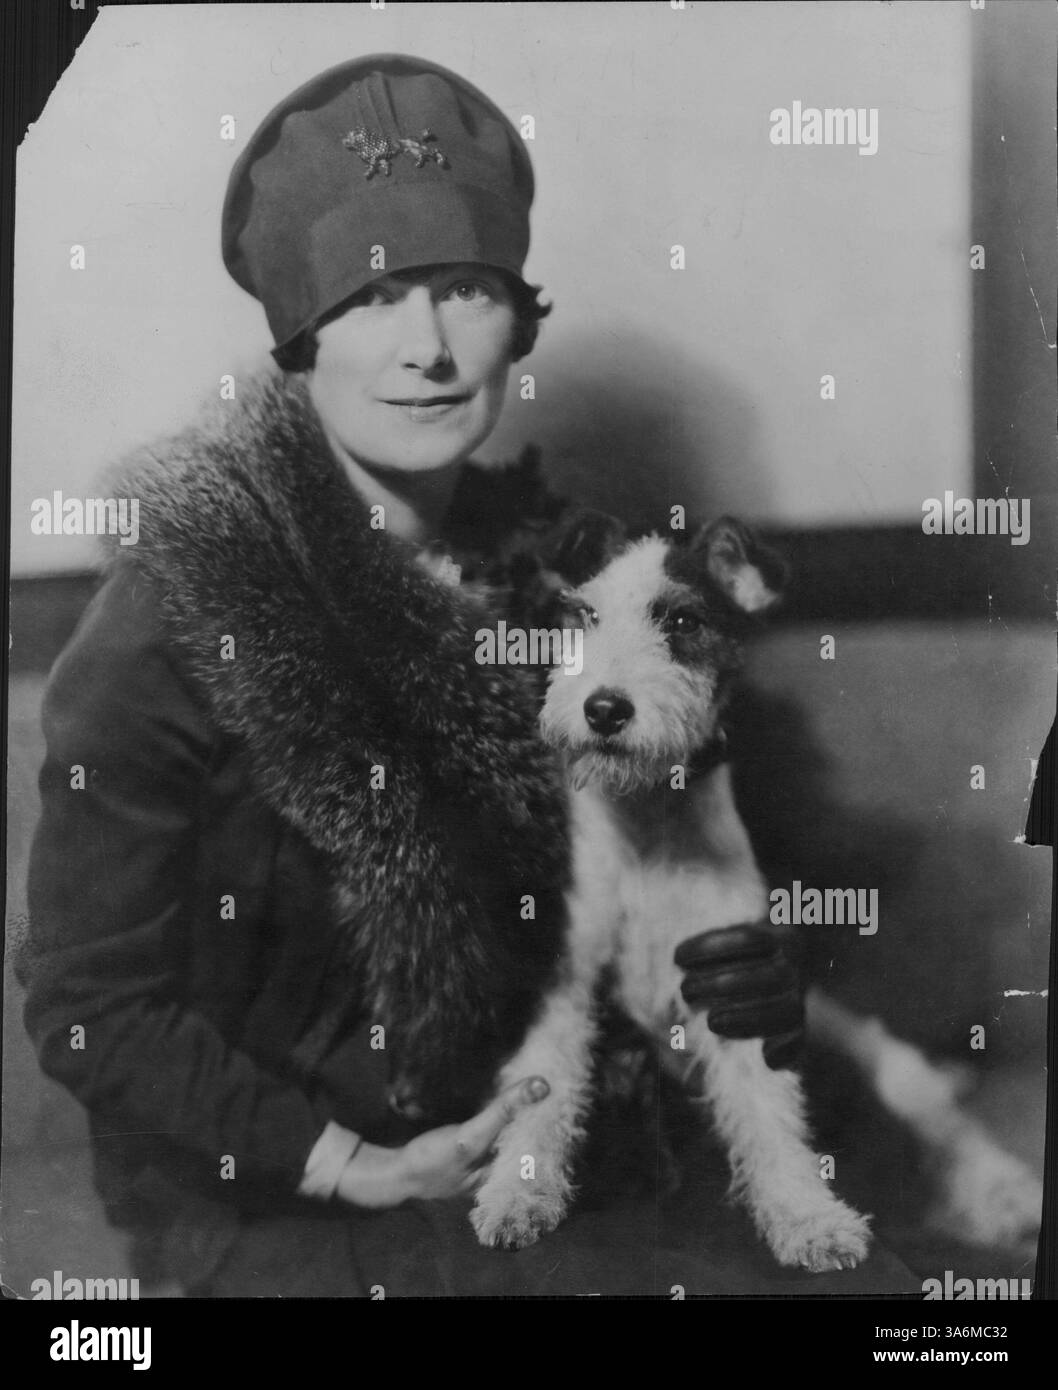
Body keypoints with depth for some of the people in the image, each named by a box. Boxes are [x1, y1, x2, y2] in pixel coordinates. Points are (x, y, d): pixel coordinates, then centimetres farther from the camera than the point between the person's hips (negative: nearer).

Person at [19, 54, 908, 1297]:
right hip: (264, 1207, -5)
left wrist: (742, 983, -10)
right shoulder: (178, 620, -19)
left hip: (515, 1146, 5)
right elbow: (89, 1013, -14)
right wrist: (360, 1169, -18)